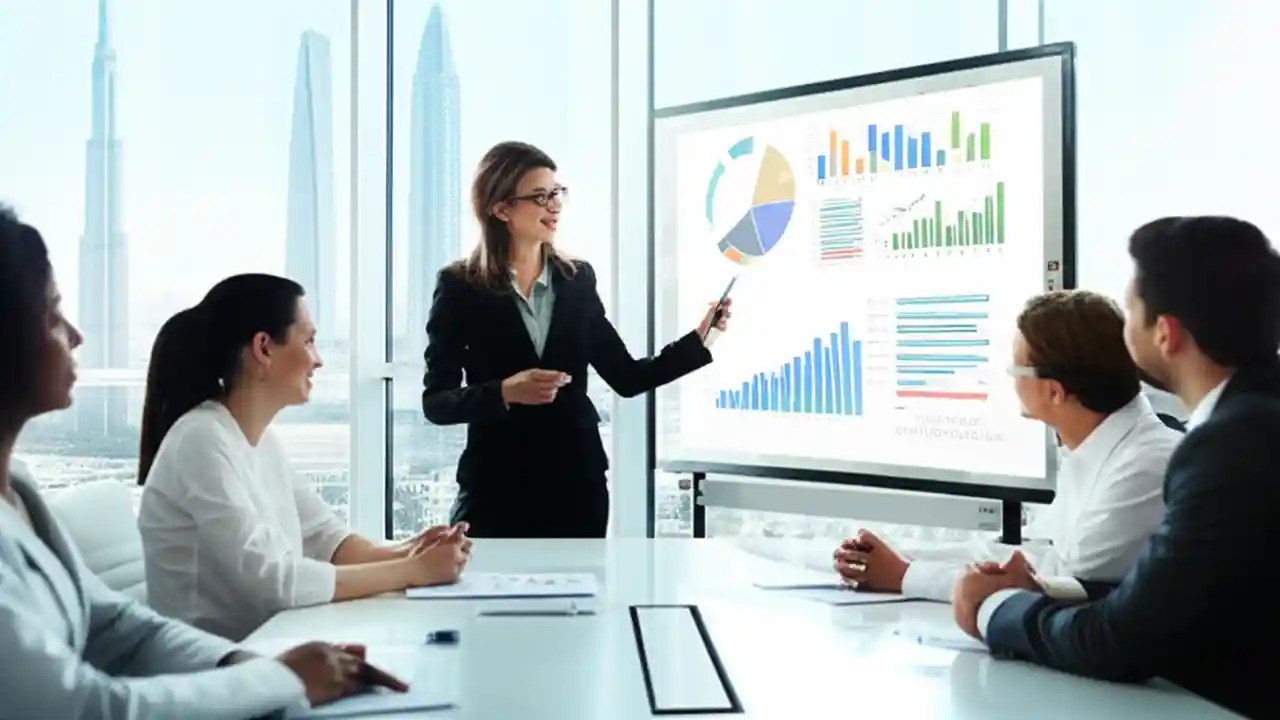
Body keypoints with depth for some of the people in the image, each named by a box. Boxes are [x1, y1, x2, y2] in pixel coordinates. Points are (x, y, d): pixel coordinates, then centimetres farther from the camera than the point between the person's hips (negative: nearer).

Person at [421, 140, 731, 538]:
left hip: (578, 482, 3)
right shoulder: (459, 286, -4)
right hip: (497, 487, -3)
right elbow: (436, 402, -6)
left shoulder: (578, 279, 6)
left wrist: (699, 340, -3)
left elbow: (627, 377, 7)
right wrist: (505, 392, -22)